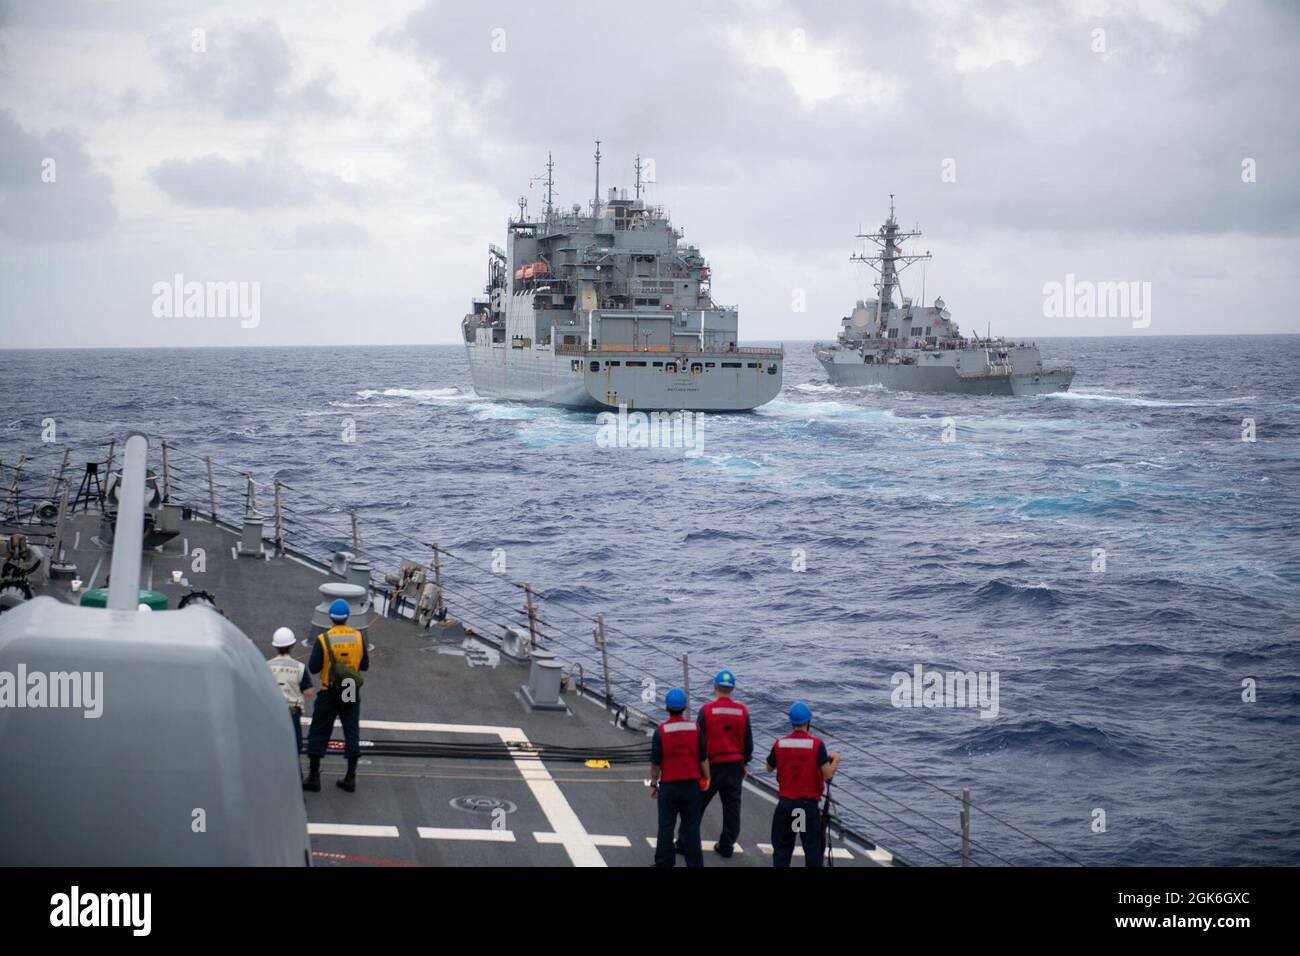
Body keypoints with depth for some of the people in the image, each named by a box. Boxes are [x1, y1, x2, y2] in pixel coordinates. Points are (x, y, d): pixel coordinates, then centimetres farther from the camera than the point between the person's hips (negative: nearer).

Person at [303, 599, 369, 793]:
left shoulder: (323, 639, -15)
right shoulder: (358, 637, -7)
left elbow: (313, 668, -11)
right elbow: (365, 665, 0)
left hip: (329, 694, -2)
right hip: (352, 693, 2)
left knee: (318, 733, 9)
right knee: (352, 733, 10)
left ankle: (313, 776, 10)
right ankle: (351, 778, 11)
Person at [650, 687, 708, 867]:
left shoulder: (661, 731, -11)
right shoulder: (695, 728, -5)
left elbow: (655, 762, -6)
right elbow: (703, 758, 0)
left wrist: (653, 783, 6)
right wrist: (706, 778, 14)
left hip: (669, 785, -2)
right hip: (692, 784, 2)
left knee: (666, 826, 7)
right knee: (692, 826, 9)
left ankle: (664, 863, 11)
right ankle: (694, 863, 13)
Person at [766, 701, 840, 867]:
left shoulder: (780, 744, -3)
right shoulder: (816, 745, -12)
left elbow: (769, 767, 13)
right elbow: (828, 774, -13)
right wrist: (835, 760, 6)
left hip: (785, 803, 2)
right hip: (809, 804, -2)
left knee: (782, 847, 13)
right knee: (813, 847, 4)